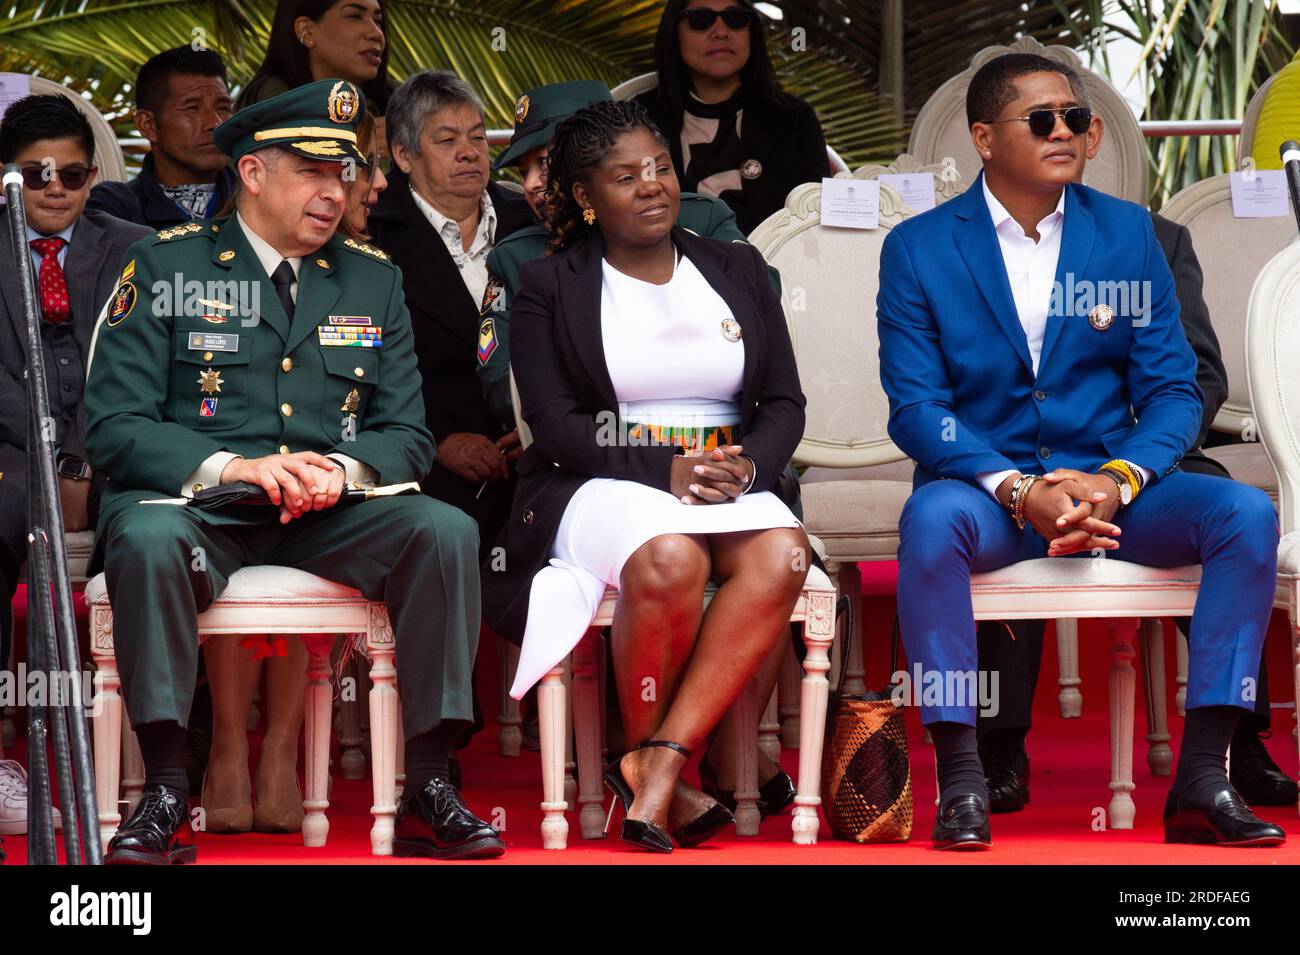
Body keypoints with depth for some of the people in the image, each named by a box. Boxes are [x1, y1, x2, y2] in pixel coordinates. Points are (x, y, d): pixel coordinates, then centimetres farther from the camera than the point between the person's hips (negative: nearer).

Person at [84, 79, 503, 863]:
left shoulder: (373, 282, 15)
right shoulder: (165, 268, 3)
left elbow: (408, 436, 11)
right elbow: (114, 427, -5)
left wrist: (343, 469, -13)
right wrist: (229, 466, -21)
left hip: (328, 517, 3)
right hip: (197, 504, -3)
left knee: (446, 530, -25)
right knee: (149, 539, -37)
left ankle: (428, 792, -23)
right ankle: (166, 796, -31)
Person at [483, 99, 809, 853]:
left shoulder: (738, 272, 17)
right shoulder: (550, 287, 7)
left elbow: (784, 405, 12)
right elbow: (556, 427, -3)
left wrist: (745, 465, -11)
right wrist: (666, 468, -17)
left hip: (731, 481, 3)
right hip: (600, 487, -3)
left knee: (781, 555, -32)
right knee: (669, 558, -38)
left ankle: (656, 765, -33)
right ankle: (661, 777, -19)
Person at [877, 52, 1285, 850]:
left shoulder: (1129, 233, 8)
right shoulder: (919, 248, 2)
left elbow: (1173, 391, 5)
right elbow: (915, 406, -5)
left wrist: (1119, 479, -17)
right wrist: (1020, 491, -22)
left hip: (1110, 483, 2)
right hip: (986, 486, -2)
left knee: (1247, 513, -24)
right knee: (932, 521, -37)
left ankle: (1202, 779, -24)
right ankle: (960, 780, -31)